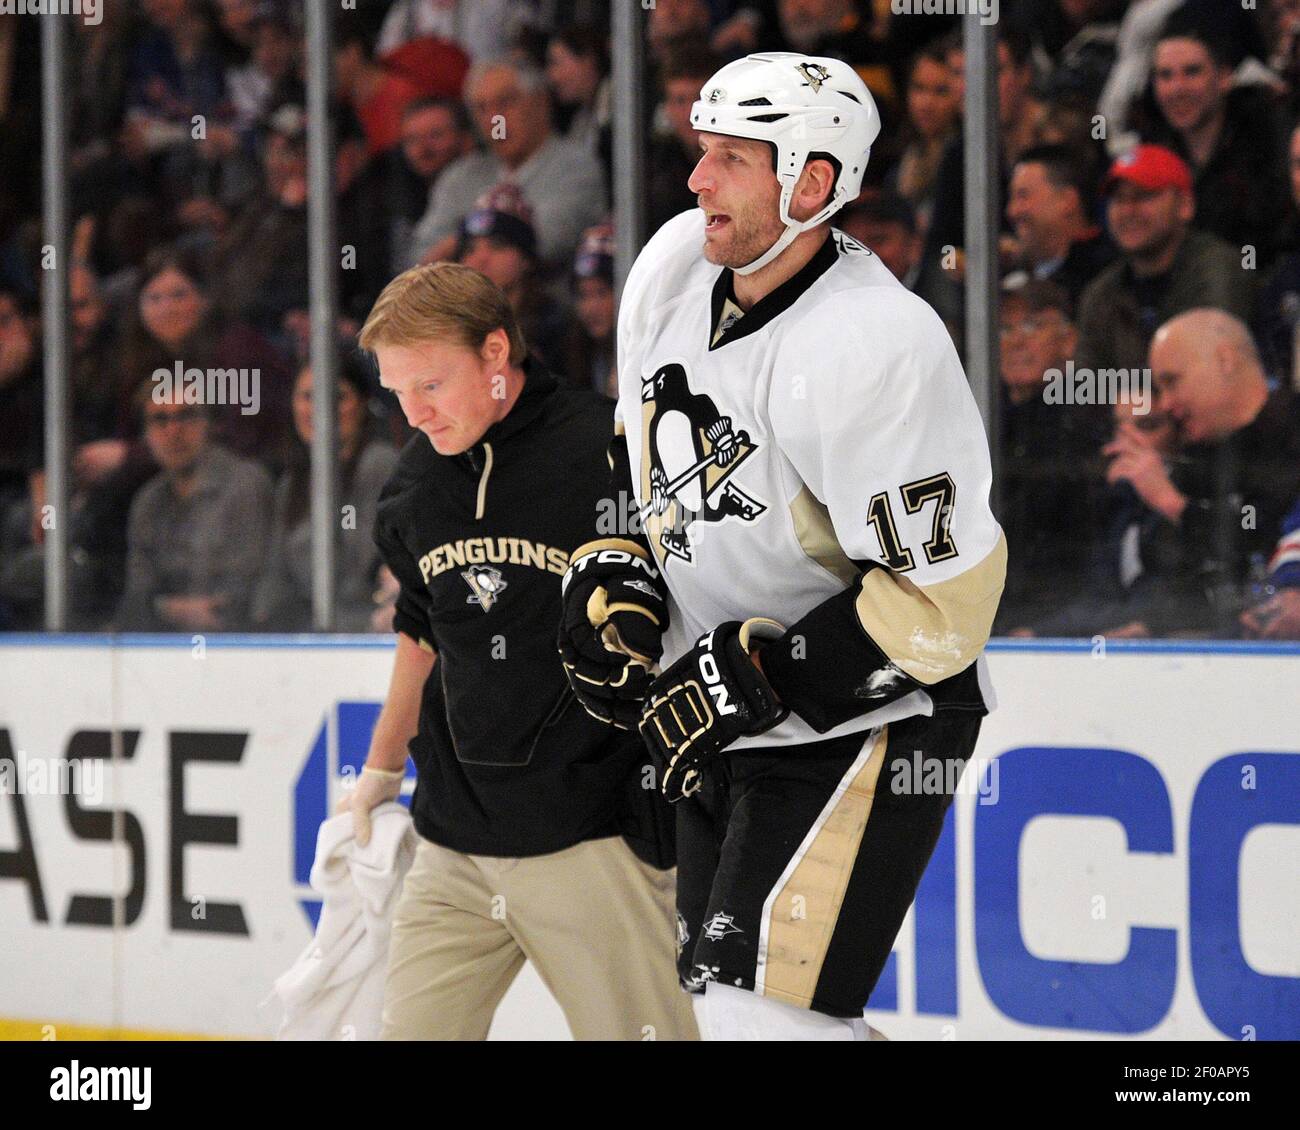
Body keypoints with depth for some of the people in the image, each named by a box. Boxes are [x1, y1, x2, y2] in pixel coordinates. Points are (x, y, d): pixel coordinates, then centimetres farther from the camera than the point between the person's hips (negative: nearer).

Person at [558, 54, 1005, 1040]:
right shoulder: (674, 268, -2)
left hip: (861, 728, -9)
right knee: (720, 993, 15)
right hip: (723, 732, 9)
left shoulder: (874, 349, -27)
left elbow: (942, 597, -26)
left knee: (764, 1008, -18)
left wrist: (756, 675, -24)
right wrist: (615, 580, 4)